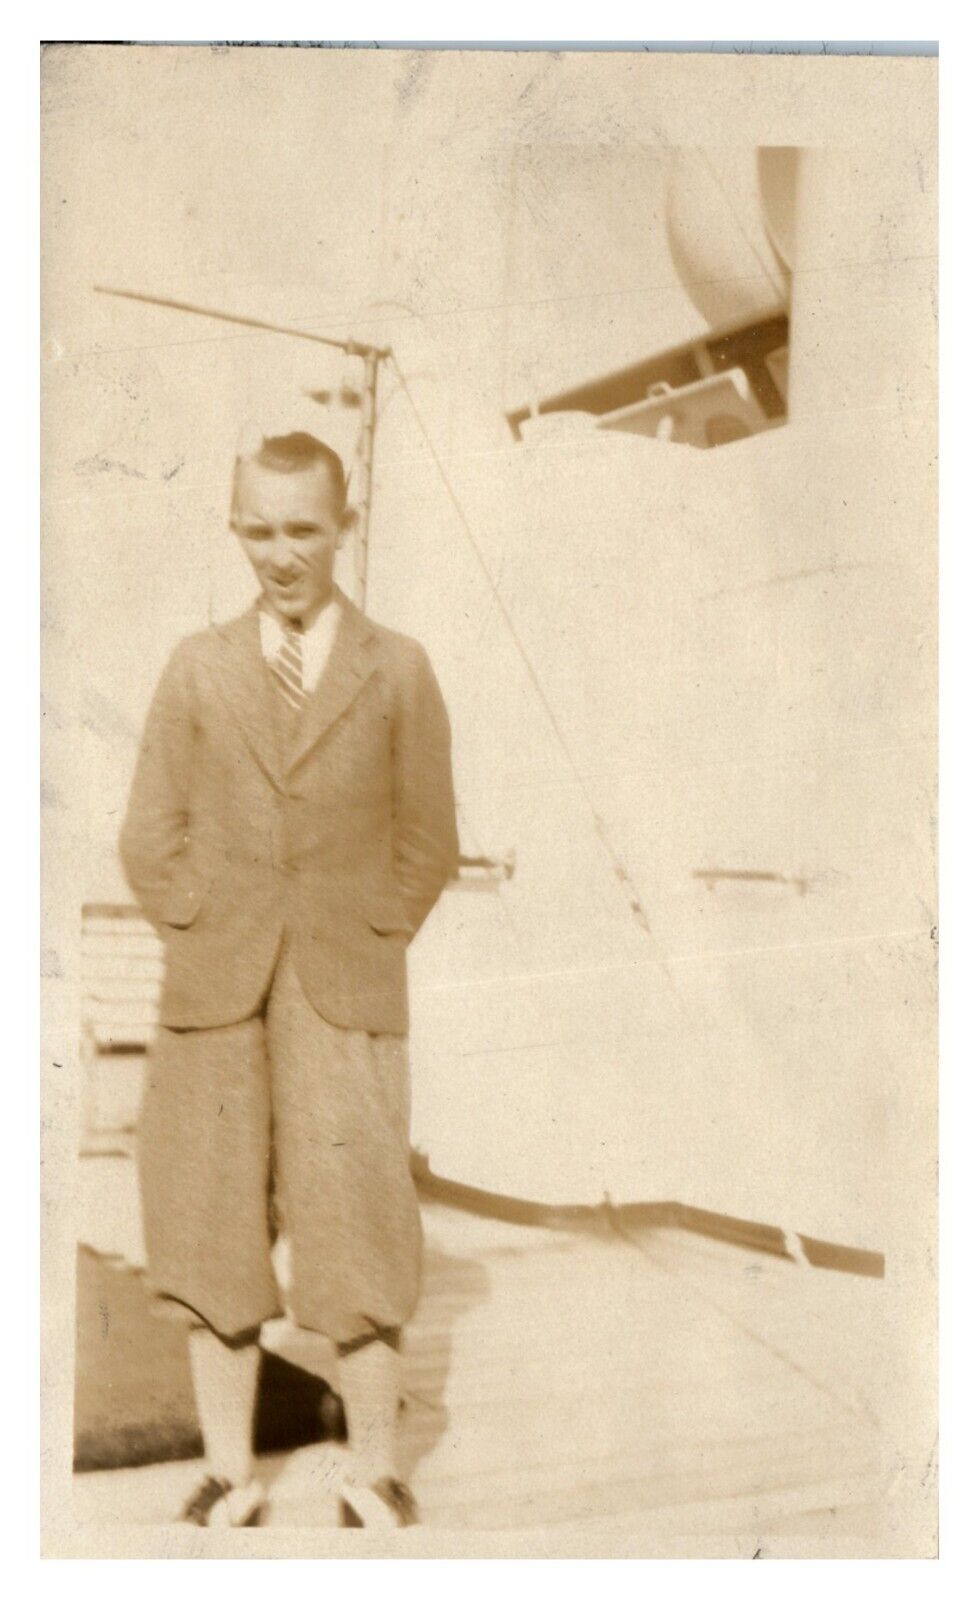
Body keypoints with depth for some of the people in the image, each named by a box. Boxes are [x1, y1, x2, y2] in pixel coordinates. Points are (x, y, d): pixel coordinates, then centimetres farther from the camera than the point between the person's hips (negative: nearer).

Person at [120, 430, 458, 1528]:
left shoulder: (397, 670, 3)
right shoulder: (198, 669, 7)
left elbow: (427, 843, 6)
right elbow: (149, 839, 8)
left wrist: (366, 951, -1)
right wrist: (205, 945, 0)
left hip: (346, 1000, -2)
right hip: (214, 996, 2)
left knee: (353, 1235, -3)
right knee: (210, 1232, 6)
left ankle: (375, 1477, 14)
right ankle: (229, 1476, 20)